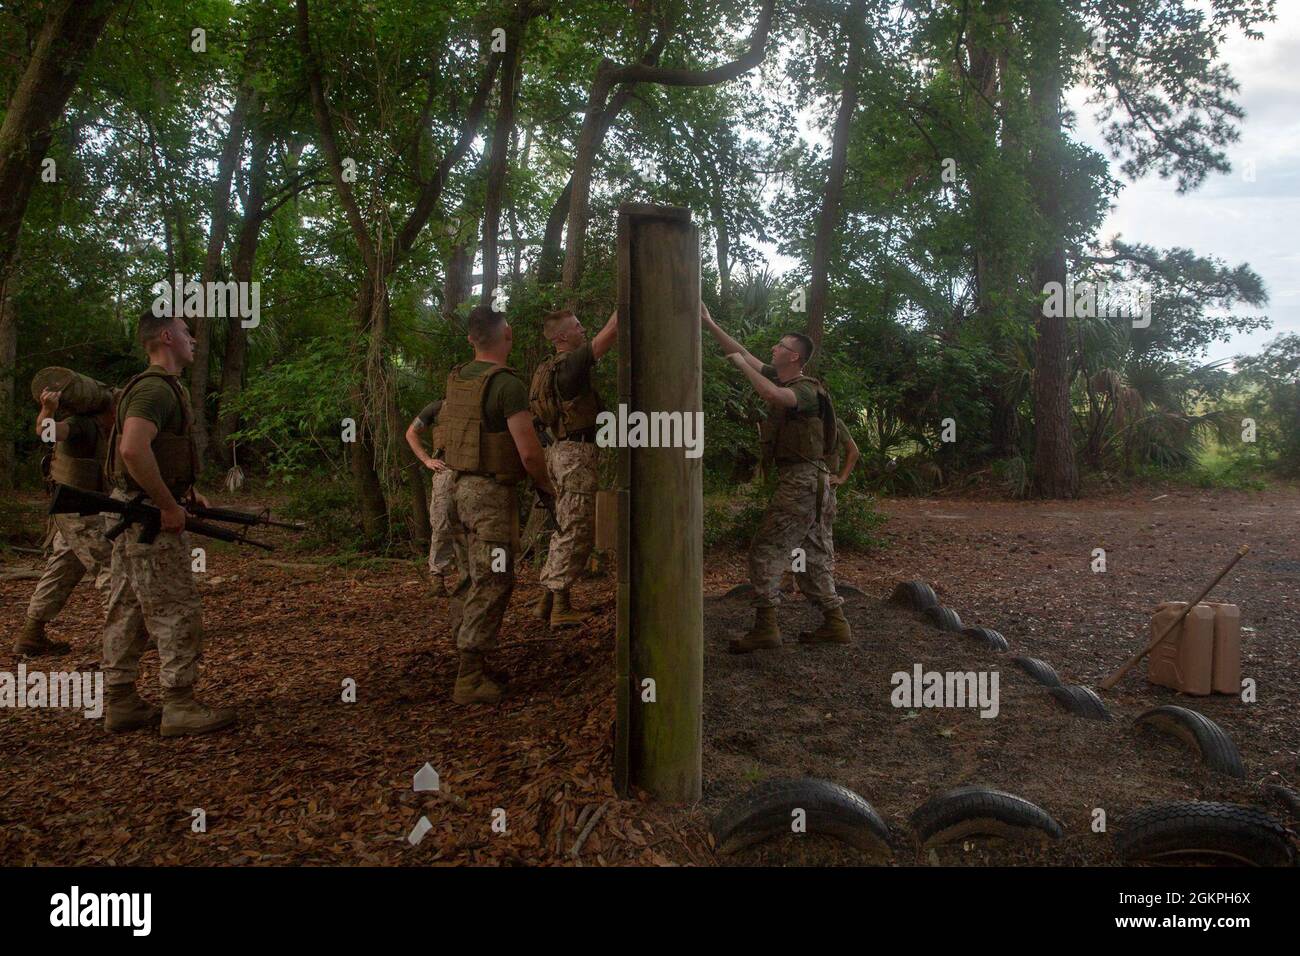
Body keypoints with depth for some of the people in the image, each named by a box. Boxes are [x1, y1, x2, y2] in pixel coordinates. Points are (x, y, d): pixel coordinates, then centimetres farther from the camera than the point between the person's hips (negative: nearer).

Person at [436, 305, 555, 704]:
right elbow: (529, 451, -20)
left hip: (462, 485, 9)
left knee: (483, 579, 18)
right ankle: (470, 679, -2)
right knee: (493, 583, -4)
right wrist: (546, 485, -3)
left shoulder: (456, 379, 9)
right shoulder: (507, 383, -18)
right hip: (492, 493, -9)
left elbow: (443, 426, 23)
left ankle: (473, 667, 25)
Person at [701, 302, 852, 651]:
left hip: (801, 481, -10)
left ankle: (765, 627, -6)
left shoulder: (806, 390, -14)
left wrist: (741, 365, -22)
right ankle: (835, 623, 17)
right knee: (812, 556, 12)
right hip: (803, 481, 10)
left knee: (765, 552, -9)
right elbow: (742, 352, 16)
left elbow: (772, 394, -36)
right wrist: (709, 324, 12)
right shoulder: (779, 379, 12)